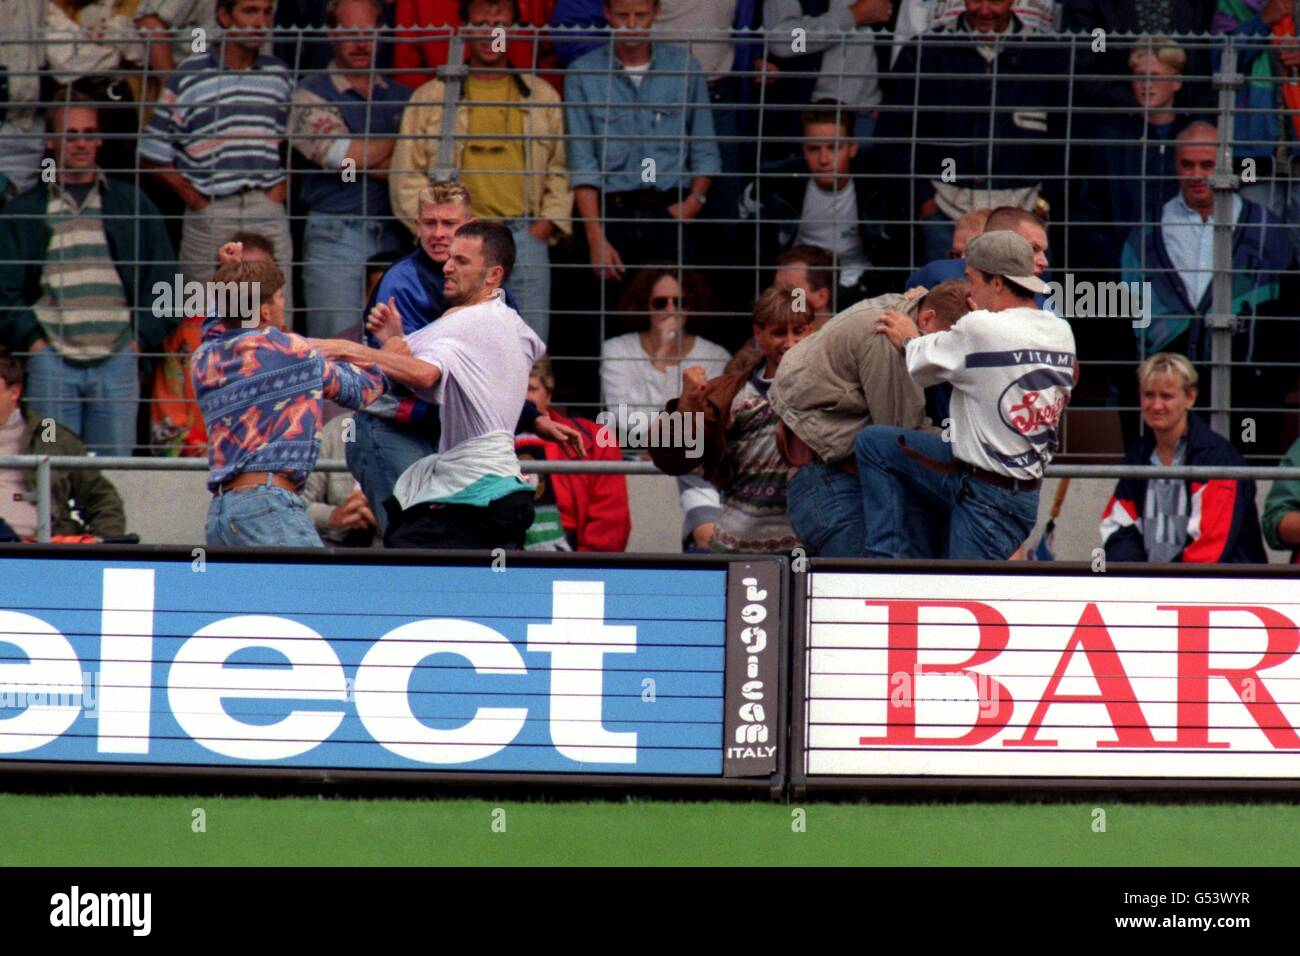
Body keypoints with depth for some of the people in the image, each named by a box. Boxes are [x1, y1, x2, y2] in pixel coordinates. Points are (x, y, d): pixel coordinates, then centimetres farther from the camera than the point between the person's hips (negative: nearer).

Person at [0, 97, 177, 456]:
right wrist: (31, 339, -5)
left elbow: (162, 279, 13)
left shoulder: (131, 203, 15)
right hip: (52, 361, -1)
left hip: (117, 359, 1)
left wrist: (141, 339, 2)